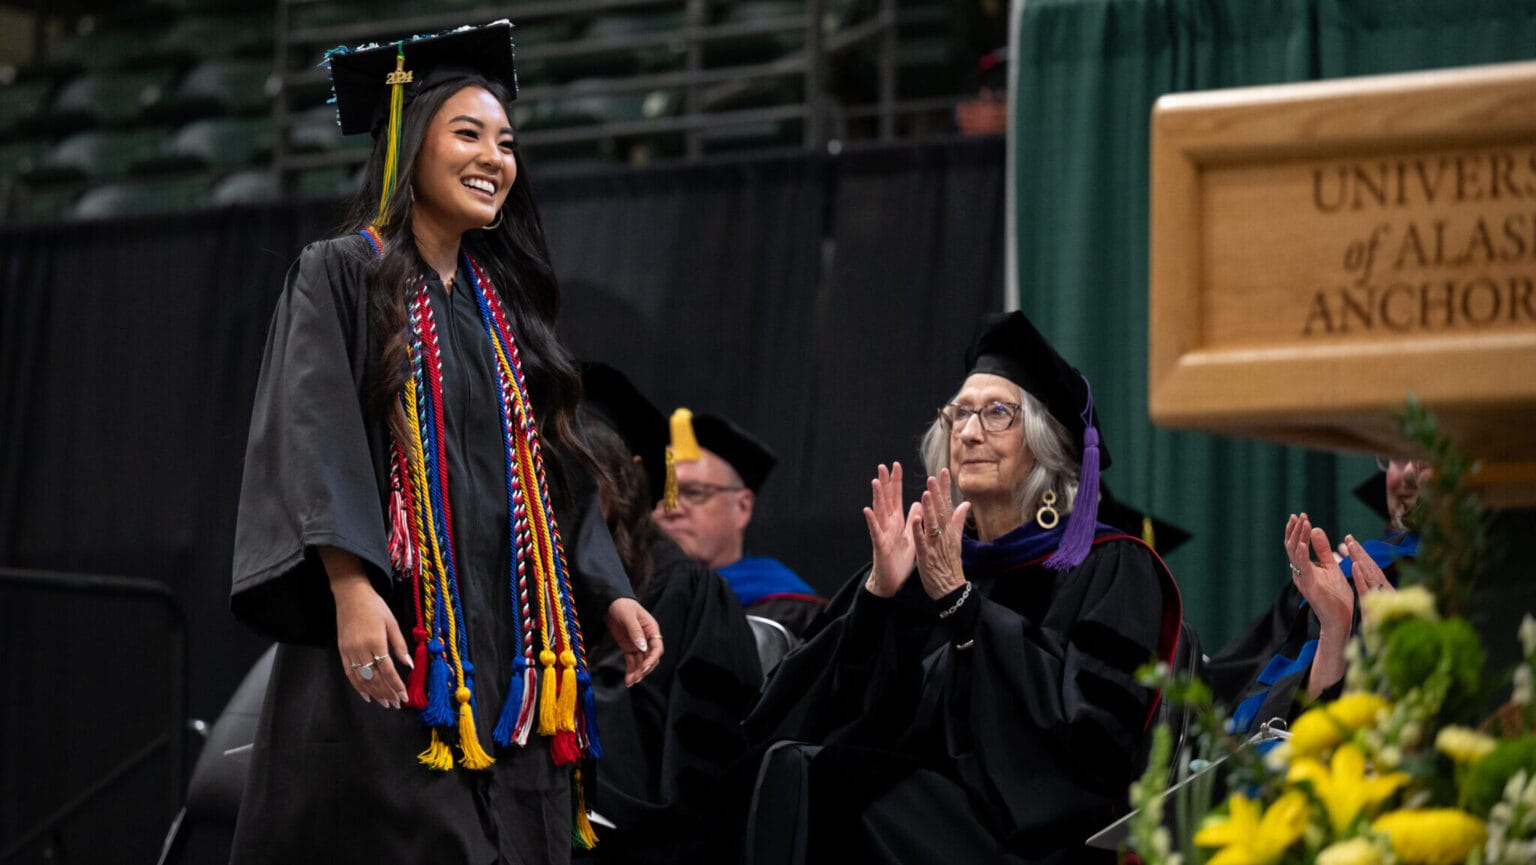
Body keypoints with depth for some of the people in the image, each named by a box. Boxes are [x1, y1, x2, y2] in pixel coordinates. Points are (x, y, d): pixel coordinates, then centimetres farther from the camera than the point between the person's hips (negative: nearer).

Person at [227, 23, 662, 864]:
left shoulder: (503, 304, 19)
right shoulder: (340, 275, -1)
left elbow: (551, 468, 21)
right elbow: (314, 445, -12)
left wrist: (608, 592, 11)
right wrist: (351, 588, -25)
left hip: (506, 649, 6)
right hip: (395, 638, -6)